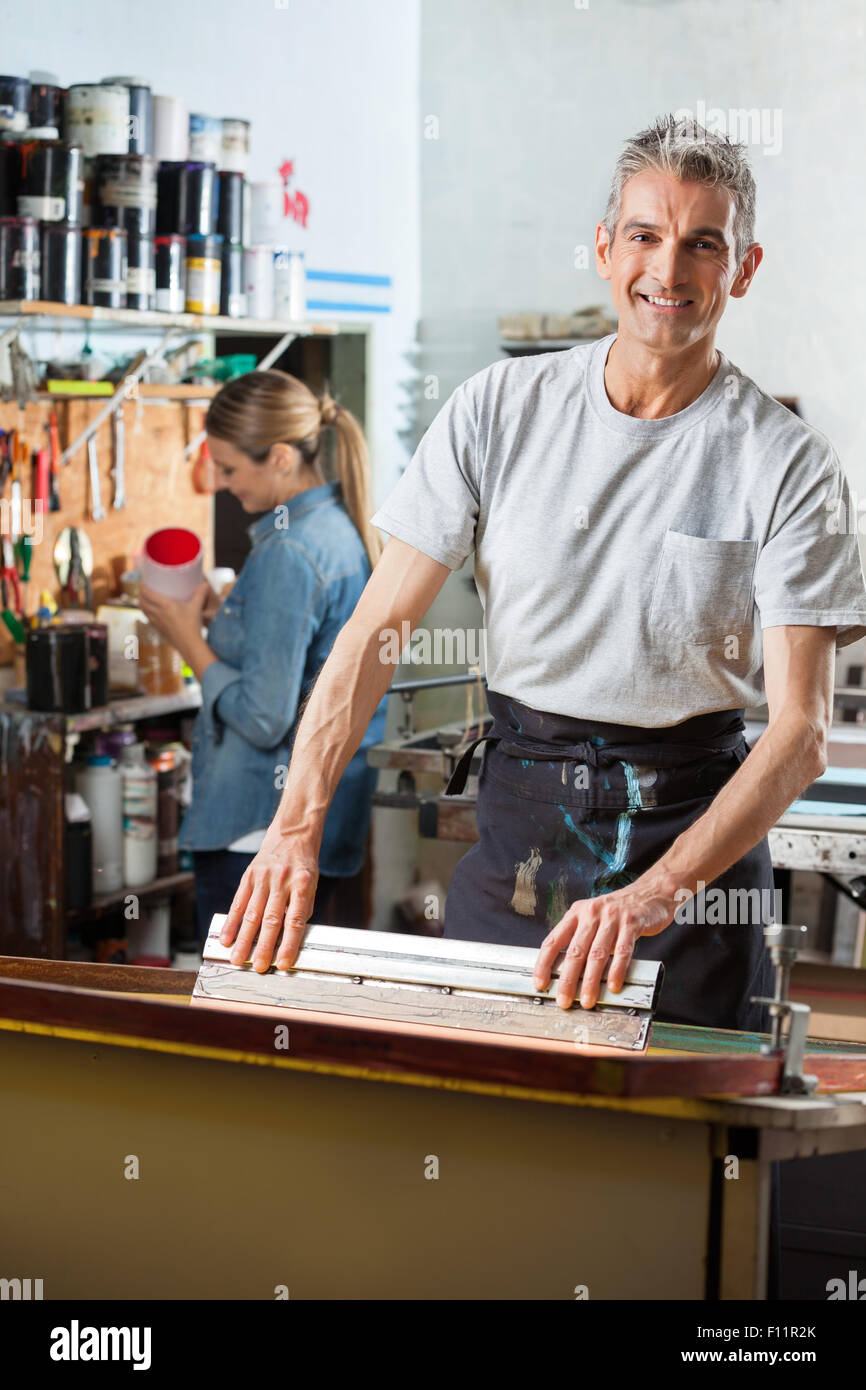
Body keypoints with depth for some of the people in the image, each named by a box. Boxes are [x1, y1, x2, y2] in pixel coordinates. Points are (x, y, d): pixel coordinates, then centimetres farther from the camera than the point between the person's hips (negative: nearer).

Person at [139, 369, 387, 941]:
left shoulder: (288, 554, -20)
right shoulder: (348, 527, 8)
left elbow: (263, 718, -22)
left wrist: (190, 640, -11)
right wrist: (218, 614, 10)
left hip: (257, 830, -10)